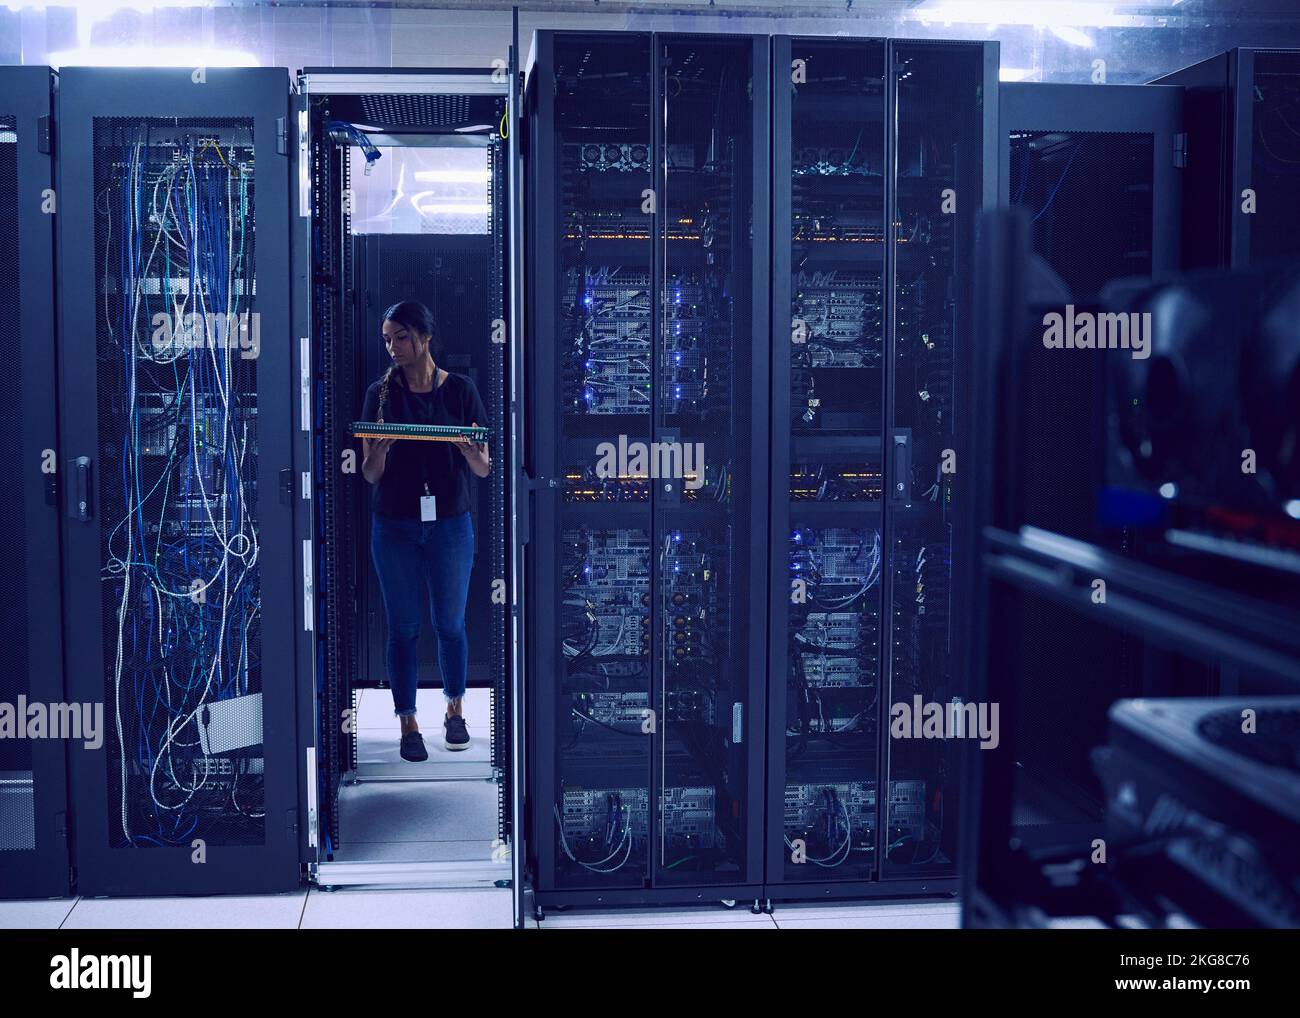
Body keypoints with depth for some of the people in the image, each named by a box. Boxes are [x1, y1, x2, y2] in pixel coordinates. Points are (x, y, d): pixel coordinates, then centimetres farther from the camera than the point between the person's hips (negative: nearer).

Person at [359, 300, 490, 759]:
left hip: (450, 523, 0)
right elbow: (369, 475, -1)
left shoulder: (460, 389, -2)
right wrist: (379, 452, -23)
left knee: (450, 623, 9)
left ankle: (455, 710, 28)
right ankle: (408, 723, 15)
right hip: (395, 527, 0)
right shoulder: (381, 393, 0)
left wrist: (468, 449, -23)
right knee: (403, 627, 5)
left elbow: (484, 469, -1)